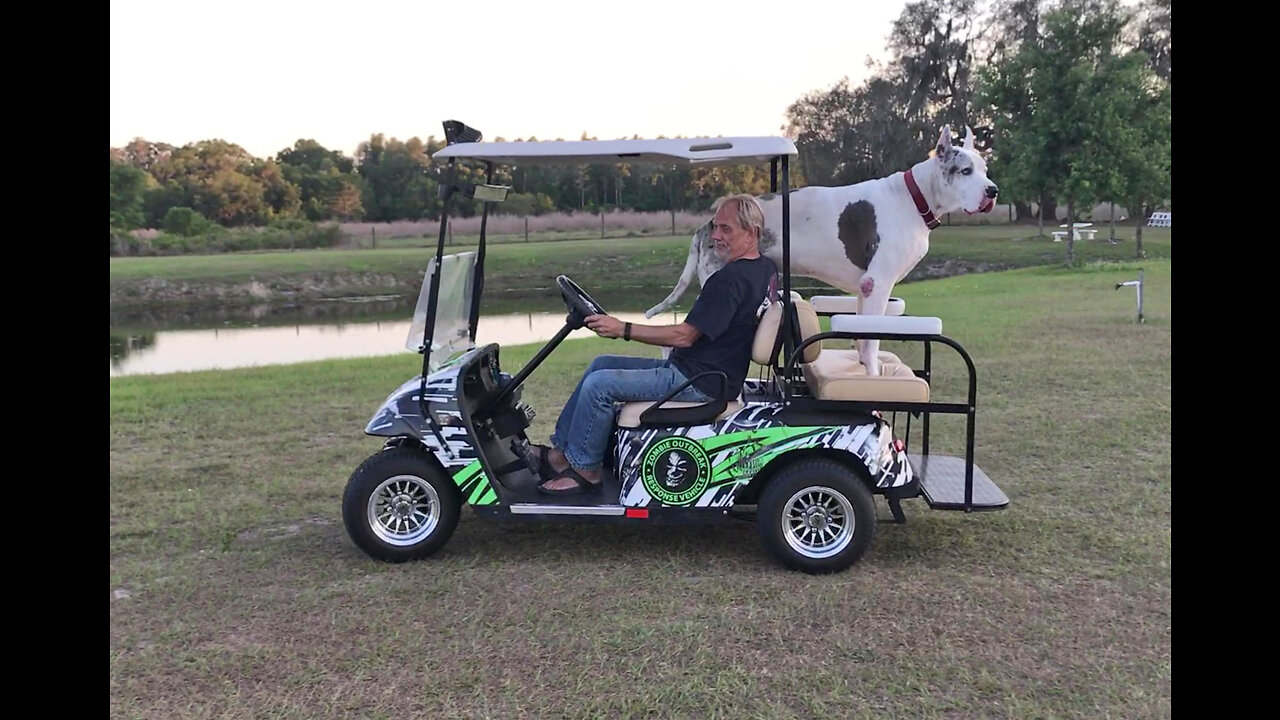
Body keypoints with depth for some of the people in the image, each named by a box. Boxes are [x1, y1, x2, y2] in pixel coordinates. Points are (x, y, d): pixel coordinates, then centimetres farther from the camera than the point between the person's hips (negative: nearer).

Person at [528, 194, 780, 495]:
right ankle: (559, 451, 14)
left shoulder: (730, 279, -22)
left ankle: (584, 469, 1)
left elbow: (684, 336, -23)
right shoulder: (767, 269, 8)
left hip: (699, 383, -11)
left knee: (599, 384, -15)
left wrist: (623, 329, -18)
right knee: (601, 364, 12)